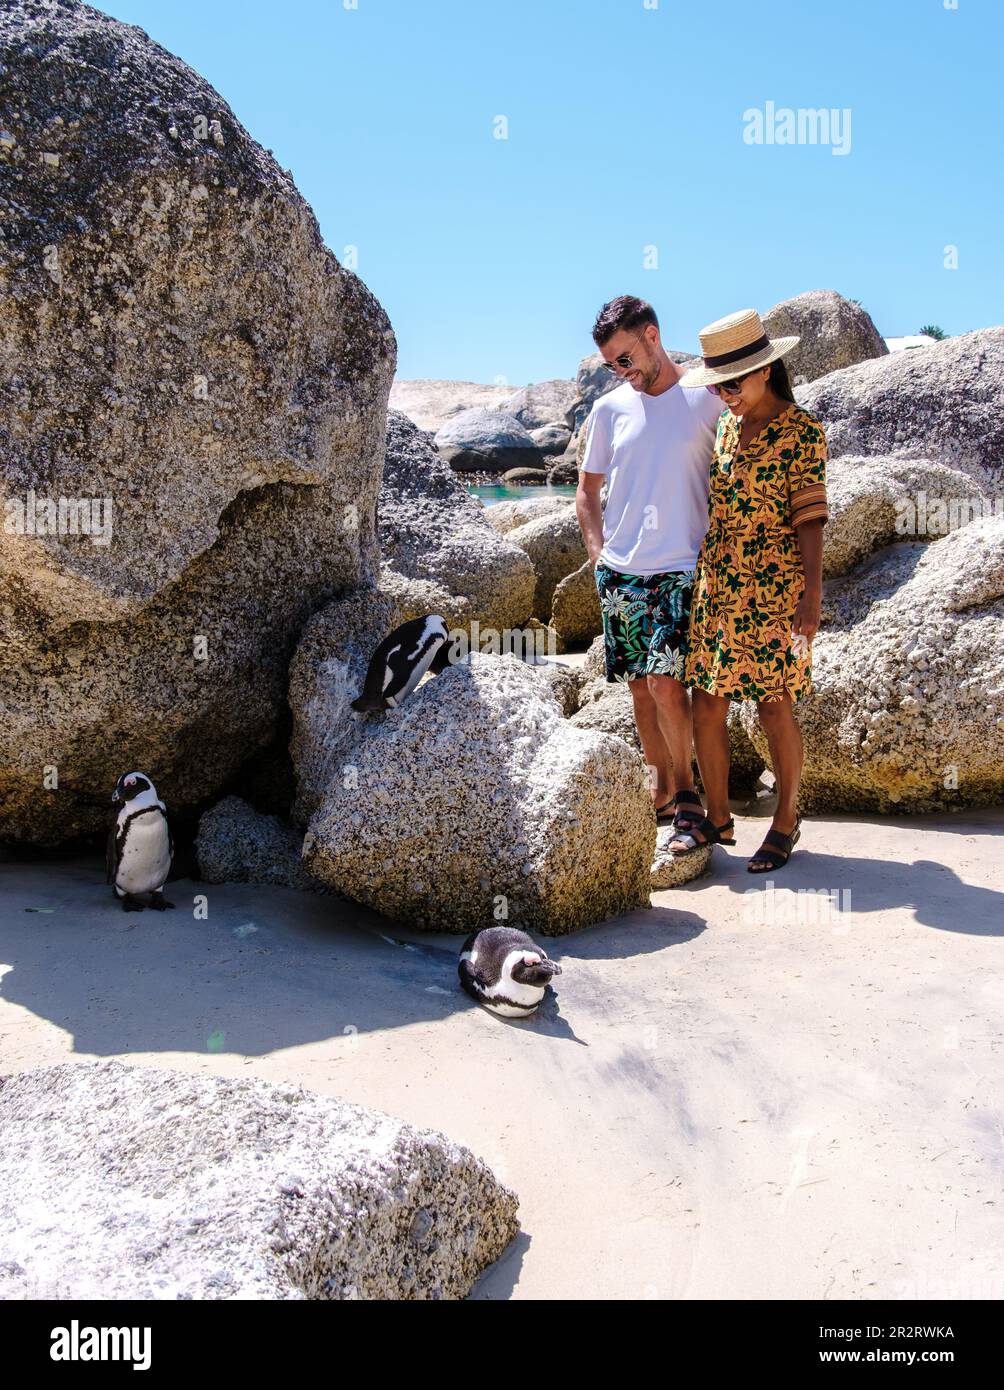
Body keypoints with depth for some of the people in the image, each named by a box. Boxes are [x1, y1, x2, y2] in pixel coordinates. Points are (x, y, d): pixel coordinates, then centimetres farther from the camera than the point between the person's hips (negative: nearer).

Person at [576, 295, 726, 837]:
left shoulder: (707, 402, -1)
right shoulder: (608, 410, 8)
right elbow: (588, 489, 17)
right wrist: (598, 552, 6)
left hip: (681, 569, -4)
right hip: (619, 570, 4)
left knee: (665, 684, -12)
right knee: (640, 687, 9)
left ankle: (685, 788, 8)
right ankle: (660, 785, 25)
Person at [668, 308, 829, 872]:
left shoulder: (802, 431, -7)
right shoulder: (725, 426, 12)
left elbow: (810, 519, -12)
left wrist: (812, 596, -19)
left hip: (772, 591, -6)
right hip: (715, 588, 6)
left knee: (775, 708, 2)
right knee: (707, 704, 6)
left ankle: (787, 822, 19)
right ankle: (717, 818, 20)